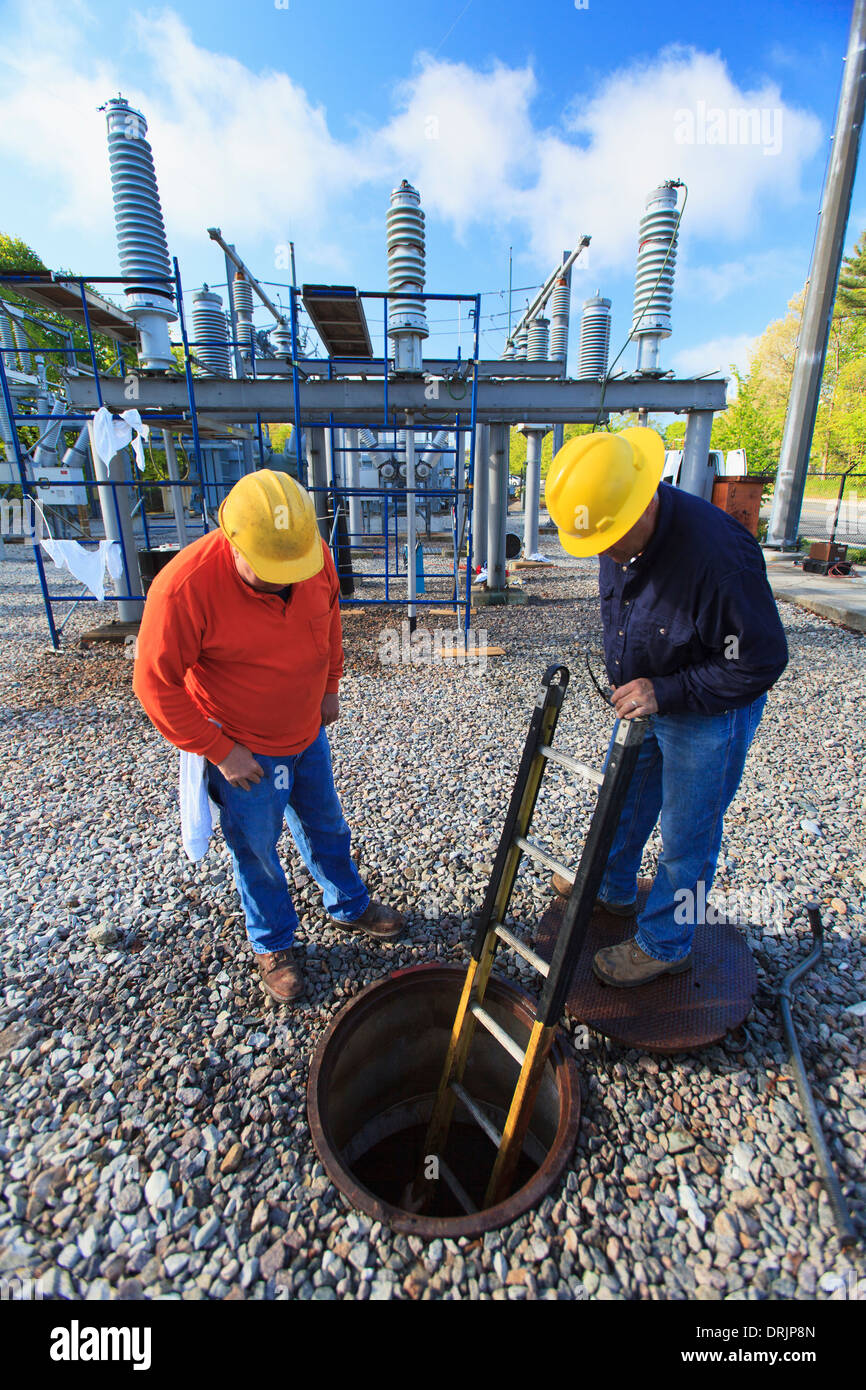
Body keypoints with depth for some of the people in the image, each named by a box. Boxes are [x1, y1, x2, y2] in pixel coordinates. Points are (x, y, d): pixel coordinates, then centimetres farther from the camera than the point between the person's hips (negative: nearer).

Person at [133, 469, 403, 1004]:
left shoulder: (315, 554, -14)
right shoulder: (185, 588, -29)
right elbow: (157, 685, -20)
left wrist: (330, 686, 10)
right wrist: (219, 751, -17)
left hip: (308, 732, 5)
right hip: (242, 749, -4)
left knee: (327, 825, 23)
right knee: (257, 851, 15)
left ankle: (350, 906, 50)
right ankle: (273, 943, 42)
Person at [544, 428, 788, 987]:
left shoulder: (716, 552, -34)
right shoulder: (622, 533, -9)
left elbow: (760, 662, -25)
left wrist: (665, 691, -26)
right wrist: (628, 684, 12)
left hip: (710, 714, -7)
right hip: (647, 702, 8)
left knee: (687, 835, 9)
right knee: (625, 802, 22)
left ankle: (664, 945, 31)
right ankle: (613, 889, 48)